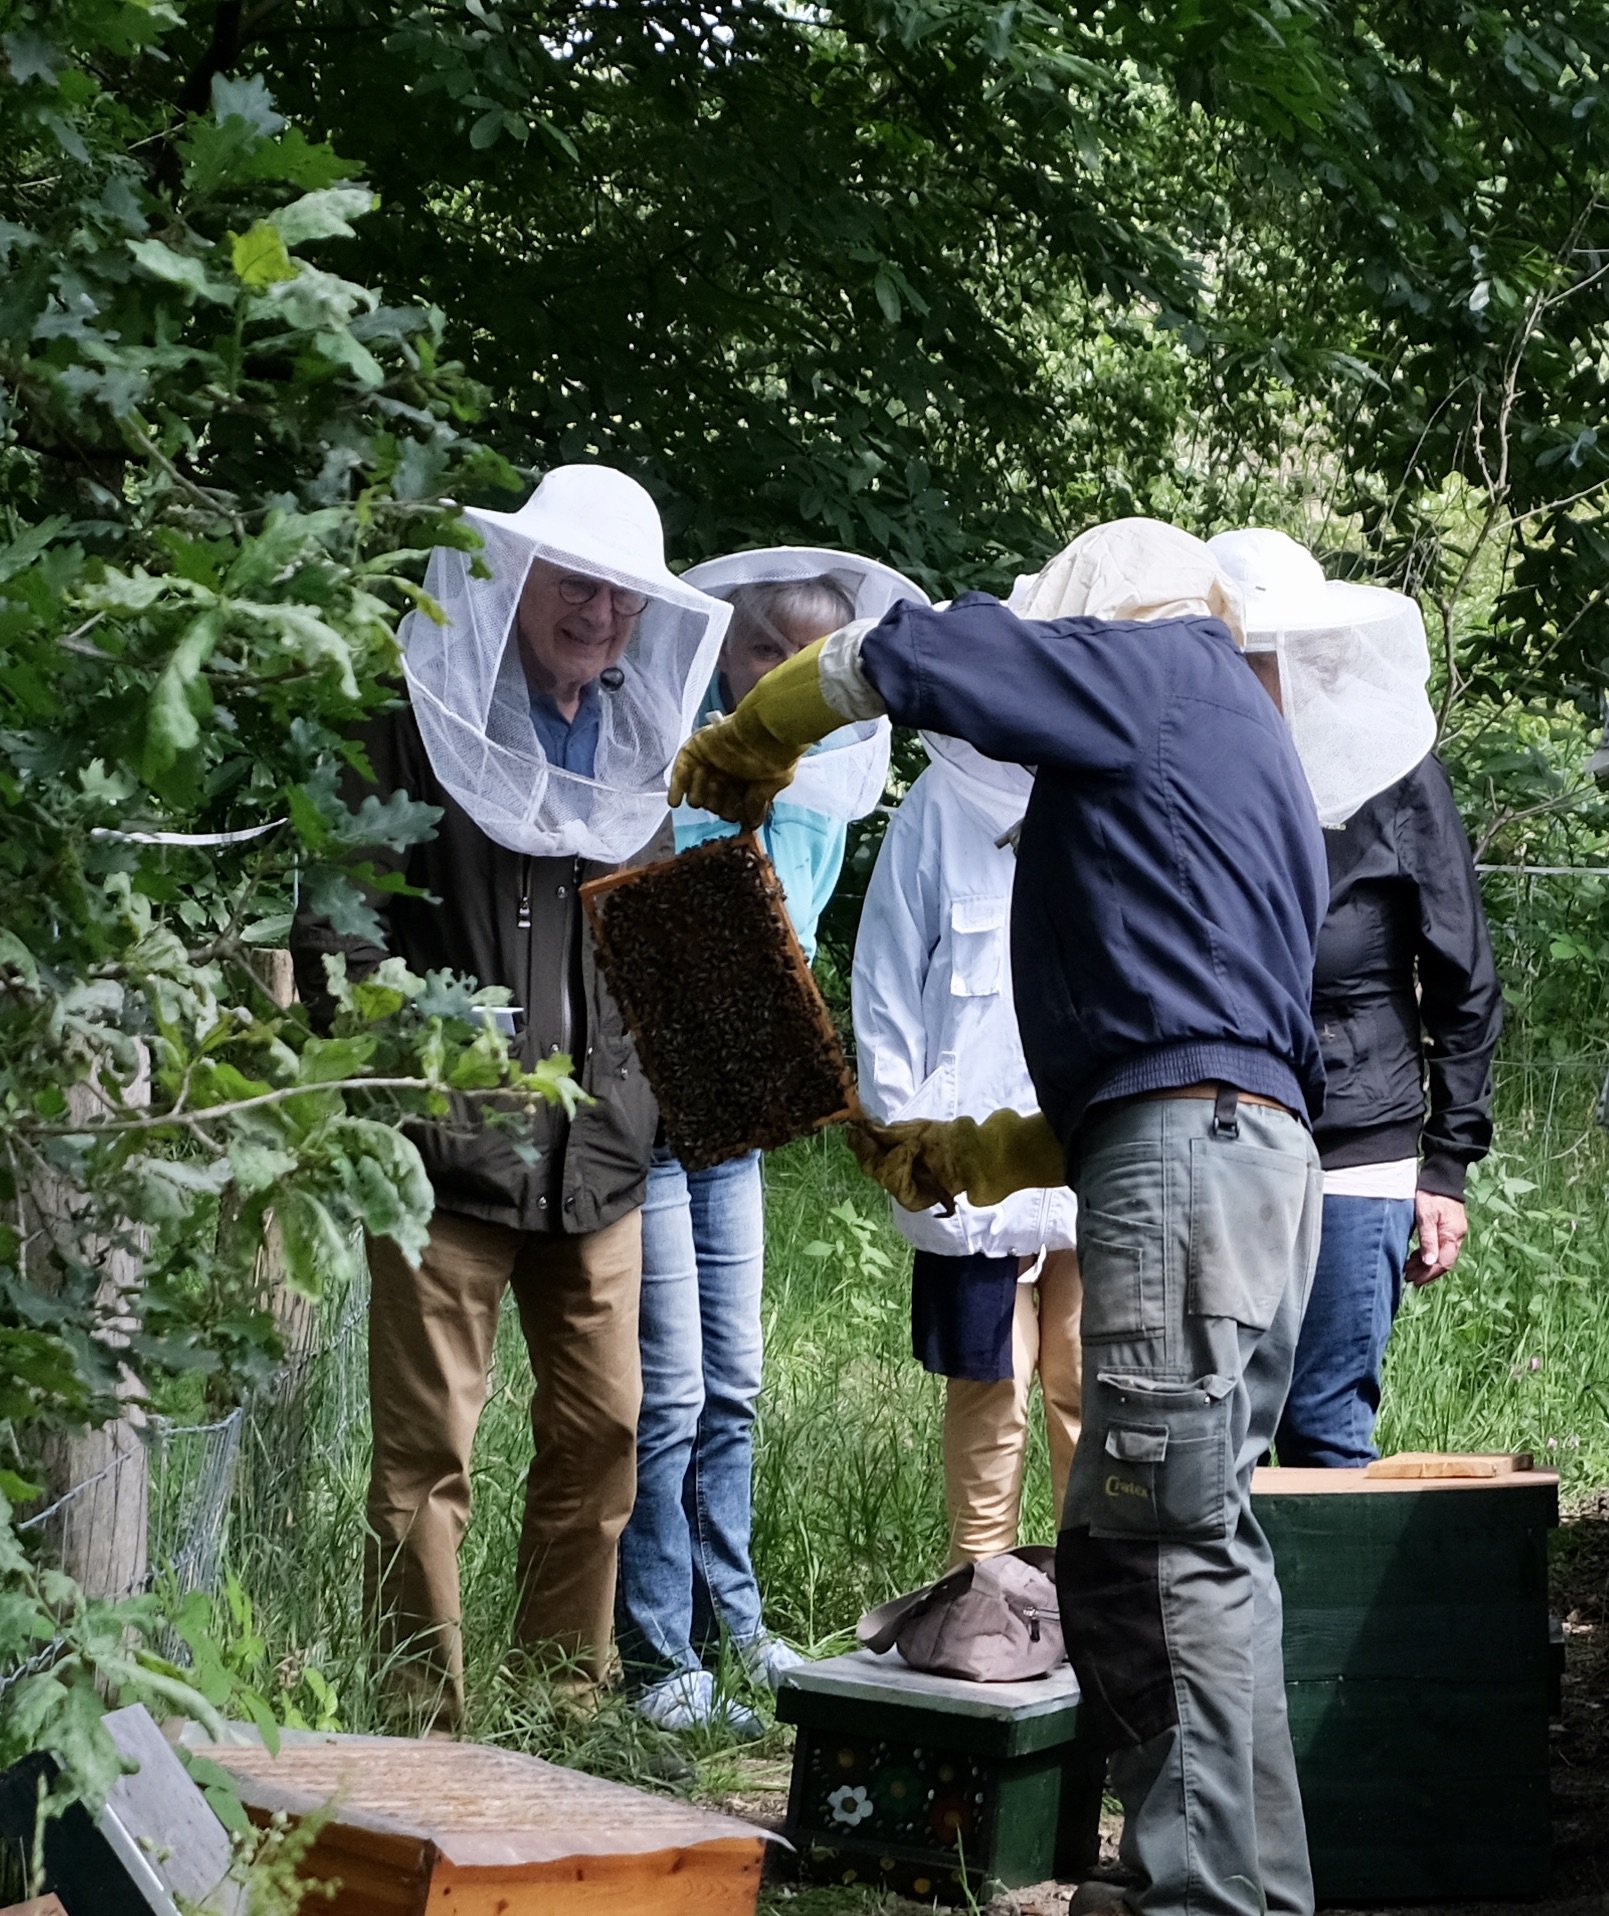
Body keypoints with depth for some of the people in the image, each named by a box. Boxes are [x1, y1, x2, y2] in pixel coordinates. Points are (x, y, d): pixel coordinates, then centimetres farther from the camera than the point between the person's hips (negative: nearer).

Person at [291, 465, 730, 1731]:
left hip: (600, 1144, 6)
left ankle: (567, 1710, 19)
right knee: (427, 1446, -4)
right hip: (450, 1138, -6)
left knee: (601, 1431, 8)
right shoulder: (424, 716, -2)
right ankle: (425, 1726, 1)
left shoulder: (636, 740, 17)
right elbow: (335, 921, -5)